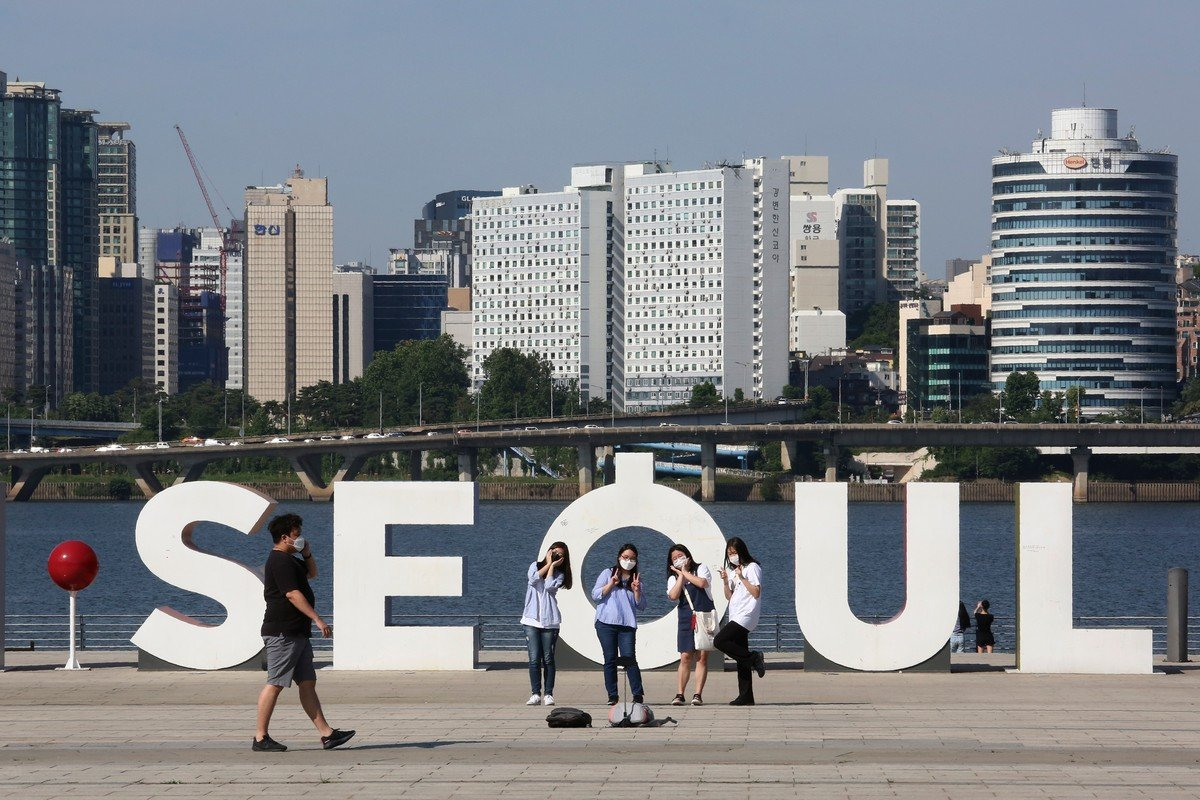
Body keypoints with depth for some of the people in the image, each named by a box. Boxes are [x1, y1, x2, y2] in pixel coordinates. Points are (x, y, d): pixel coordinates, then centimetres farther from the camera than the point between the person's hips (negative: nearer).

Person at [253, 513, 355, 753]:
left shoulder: (289, 560, 20)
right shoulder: (280, 561, -13)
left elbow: (312, 573, 35)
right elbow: (293, 594, -21)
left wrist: (307, 553, 15)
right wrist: (317, 619, -24)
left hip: (297, 633, 11)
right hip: (283, 632, -11)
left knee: (308, 683, 7)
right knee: (275, 683, -8)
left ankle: (326, 734, 6)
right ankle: (261, 738, -5)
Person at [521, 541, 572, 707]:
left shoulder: (559, 574, 10)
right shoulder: (535, 566, 14)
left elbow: (549, 586, -10)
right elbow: (533, 578, -8)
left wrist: (552, 566, 0)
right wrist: (548, 563, 0)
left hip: (550, 621, 0)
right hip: (531, 619, 0)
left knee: (548, 659, -1)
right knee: (534, 659, -6)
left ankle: (548, 694, 3)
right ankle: (535, 694, -4)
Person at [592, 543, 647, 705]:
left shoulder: (637, 579, 15)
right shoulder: (608, 574, 10)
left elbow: (641, 606, 10)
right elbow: (595, 595, 1)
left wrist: (636, 590, -5)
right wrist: (611, 583, -8)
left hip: (627, 625, 1)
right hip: (606, 623, -1)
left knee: (629, 658, -10)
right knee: (610, 659, 0)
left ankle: (638, 695, -11)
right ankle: (612, 695, 4)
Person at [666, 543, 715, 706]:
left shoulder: (701, 569, 9)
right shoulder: (674, 578, 14)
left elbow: (702, 583, -13)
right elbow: (674, 596, -5)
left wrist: (685, 572, -3)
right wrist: (681, 576, -3)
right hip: (686, 619, 2)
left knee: (702, 656, -5)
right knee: (685, 657, -5)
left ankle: (698, 694, -6)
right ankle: (680, 694, -2)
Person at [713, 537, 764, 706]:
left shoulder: (752, 568, -4)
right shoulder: (732, 571, 20)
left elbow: (756, 592, -12)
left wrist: (742, 578, -14)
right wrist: (725, 581, 3)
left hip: (746, 615, -8)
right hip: (736, 618, 8)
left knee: (720, 641, -22)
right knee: (741, 659, 4)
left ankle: (753, 658, -11)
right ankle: (746, 696, 3)